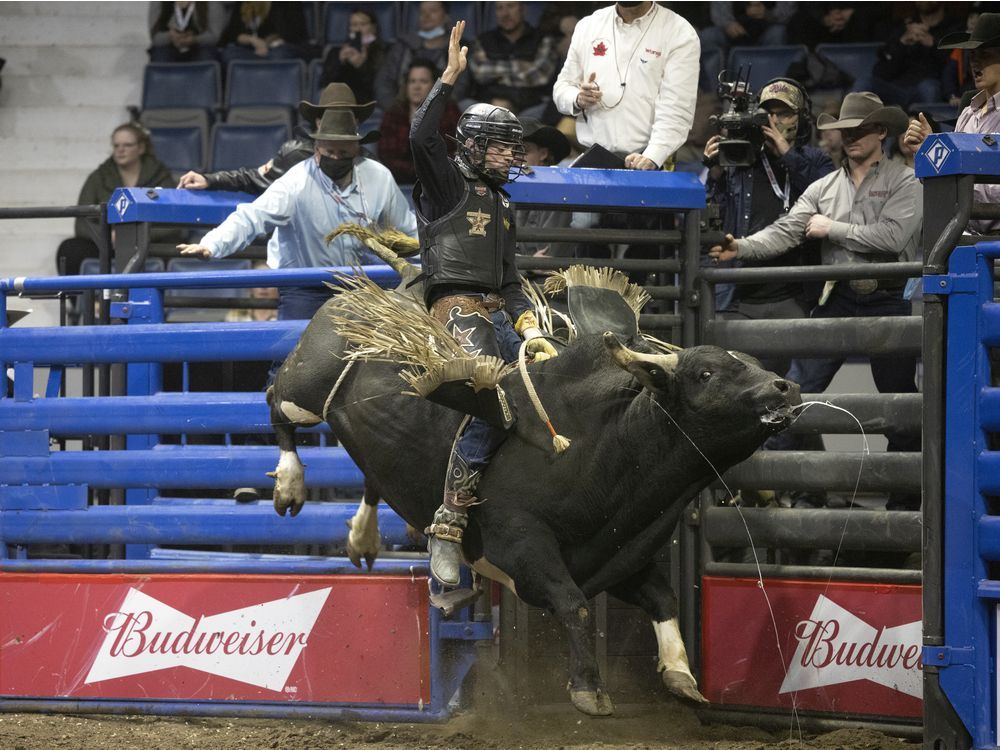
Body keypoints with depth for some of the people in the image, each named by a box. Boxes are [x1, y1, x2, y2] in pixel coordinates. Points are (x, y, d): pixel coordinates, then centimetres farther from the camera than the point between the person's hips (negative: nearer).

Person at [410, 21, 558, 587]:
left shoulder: (502, 205, 26)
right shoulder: (448, 184, 4)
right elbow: (422, 138, -18)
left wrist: (531, 329, 8)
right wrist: (451, 76, -18)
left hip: (498, 313, 9)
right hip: (458, 309, -9)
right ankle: (447, 530, -24)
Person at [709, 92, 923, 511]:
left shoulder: (904, 183, -2)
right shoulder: (824, 188, 11)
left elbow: (892, 236, -17)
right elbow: (786, 231, 0)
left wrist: (832, 229, -10)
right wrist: (742, 247, -18)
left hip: (889, 302, -3)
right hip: (838, 302, 3)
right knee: (795, 391, -6)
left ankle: (905, 502, 16)